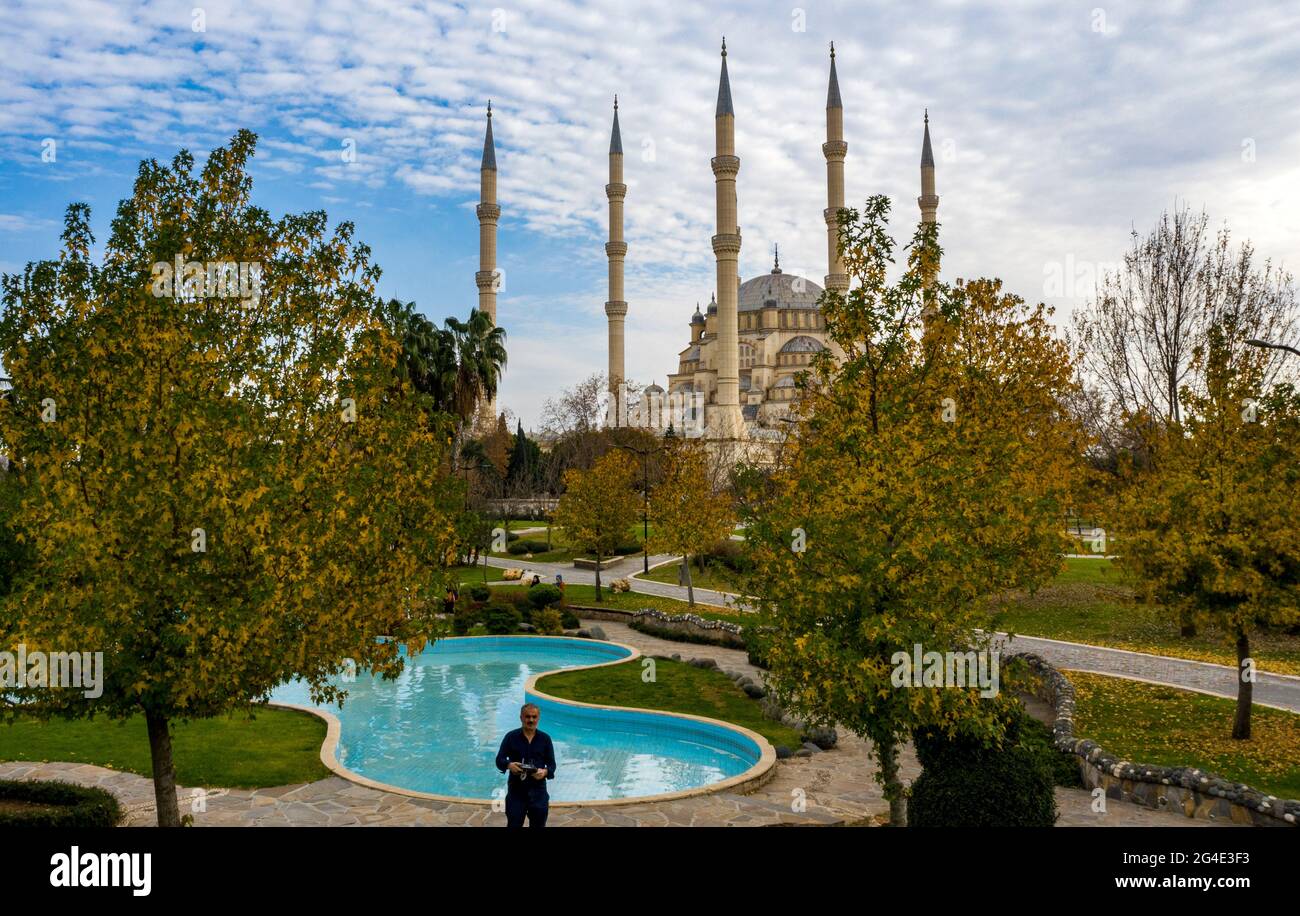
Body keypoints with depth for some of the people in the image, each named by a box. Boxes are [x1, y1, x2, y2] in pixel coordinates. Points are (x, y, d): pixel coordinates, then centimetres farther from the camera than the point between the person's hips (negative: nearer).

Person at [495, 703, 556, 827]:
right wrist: (508, 765, -27)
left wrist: (545, 772, -20)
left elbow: (552, 764, 3)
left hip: (538, 790, 1)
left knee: (538, 824, 10)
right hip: (516, 789, -1)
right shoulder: (511, 736, -2)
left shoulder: (545, 738, 3)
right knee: (514, 824, 6)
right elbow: (499, 760, -4)